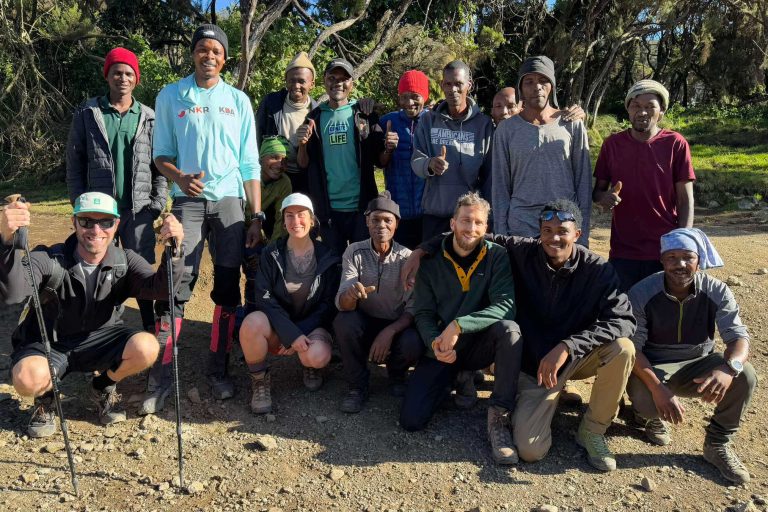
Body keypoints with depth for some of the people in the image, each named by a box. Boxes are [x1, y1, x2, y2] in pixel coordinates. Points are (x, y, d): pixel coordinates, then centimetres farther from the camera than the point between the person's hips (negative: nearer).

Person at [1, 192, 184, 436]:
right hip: (46, 346, -3)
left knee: (146, 347, -25)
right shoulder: (48, 259, -19)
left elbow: (159, 289, -26)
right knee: (30, 378, -36)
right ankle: (45, 398, 5)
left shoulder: (125, 261, -10)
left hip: (95, 342, 3)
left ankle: (102, 388, 8)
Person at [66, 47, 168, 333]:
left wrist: (158, 202, -2)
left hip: (139, 210, 0)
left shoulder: (149, 118, 7)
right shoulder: (87, 114, 5)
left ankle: (150, 329, 16)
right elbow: (74, 164, 5)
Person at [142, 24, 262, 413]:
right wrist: (179, 177, -15)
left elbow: (250, 163, 8)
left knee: (227, 287, 3)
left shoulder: (238, 100, 10)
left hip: (229, 201, 2)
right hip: (188, 201, -1)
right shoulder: (170, 97, 7)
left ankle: (218, 371, 13)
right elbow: (161, 154, 7)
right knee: (176, 285, -8)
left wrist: (256, 215, 2)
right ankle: (160, 378, -2)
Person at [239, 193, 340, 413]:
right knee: (252, 323, -34)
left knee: (317, 356, -34)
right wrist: (291, 334, -25)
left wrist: (301, 333, -17)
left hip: (312, 326, 0)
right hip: (278, 326, 1)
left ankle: (310, 364, 8)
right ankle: (260, 381, -6)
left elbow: (329, 304, -4)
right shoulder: (271, 254, -3)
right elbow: (264, 298, -12)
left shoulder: (327, 257, -3)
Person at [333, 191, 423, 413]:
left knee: (413, 345, -31)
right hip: (365, 324, 1)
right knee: (343, 321, -30)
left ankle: (397, 376, 8)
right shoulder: (354, 252, -8)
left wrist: (389, 332, -32)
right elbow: (342, 303, -18)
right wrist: (351, 294, -42)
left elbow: (413, 309, -14)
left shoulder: (407, 258, -9)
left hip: (397, 326, -1)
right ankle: (357, 386, -6)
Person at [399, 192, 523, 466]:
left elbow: (505, 306, -20)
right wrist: (434, 342, -26)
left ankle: (498, 419, -22)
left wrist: (459, 325, -31)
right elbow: (423, 314, -4)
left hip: (479, 345, -1)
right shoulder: (431, 263, -3)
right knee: (411, 419, -14)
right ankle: (453, 381, 17)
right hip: (441, 349, 1)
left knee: (509, 329, -34)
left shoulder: (496, 257, -7)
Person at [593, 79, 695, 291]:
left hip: (665, 253, -1)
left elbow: (685, 201, -1)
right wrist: (603, 197, -14)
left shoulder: (676, 144, -2)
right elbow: (598, 189, 10)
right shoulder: (612, 144, 4)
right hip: (622, 252, 2)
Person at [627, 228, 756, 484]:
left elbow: (739, 336, -18)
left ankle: (718, 444, -1)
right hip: (653, 367, -2)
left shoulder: (717, 292, -11)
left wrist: (729, 367, -43)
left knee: (745, 376, -26)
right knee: (645, 401, -34)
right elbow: (632, 348, -20)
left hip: (699, 364, 3)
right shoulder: (641, 294, -18)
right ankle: (652, 415, 9)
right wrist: (657, 388, -37)